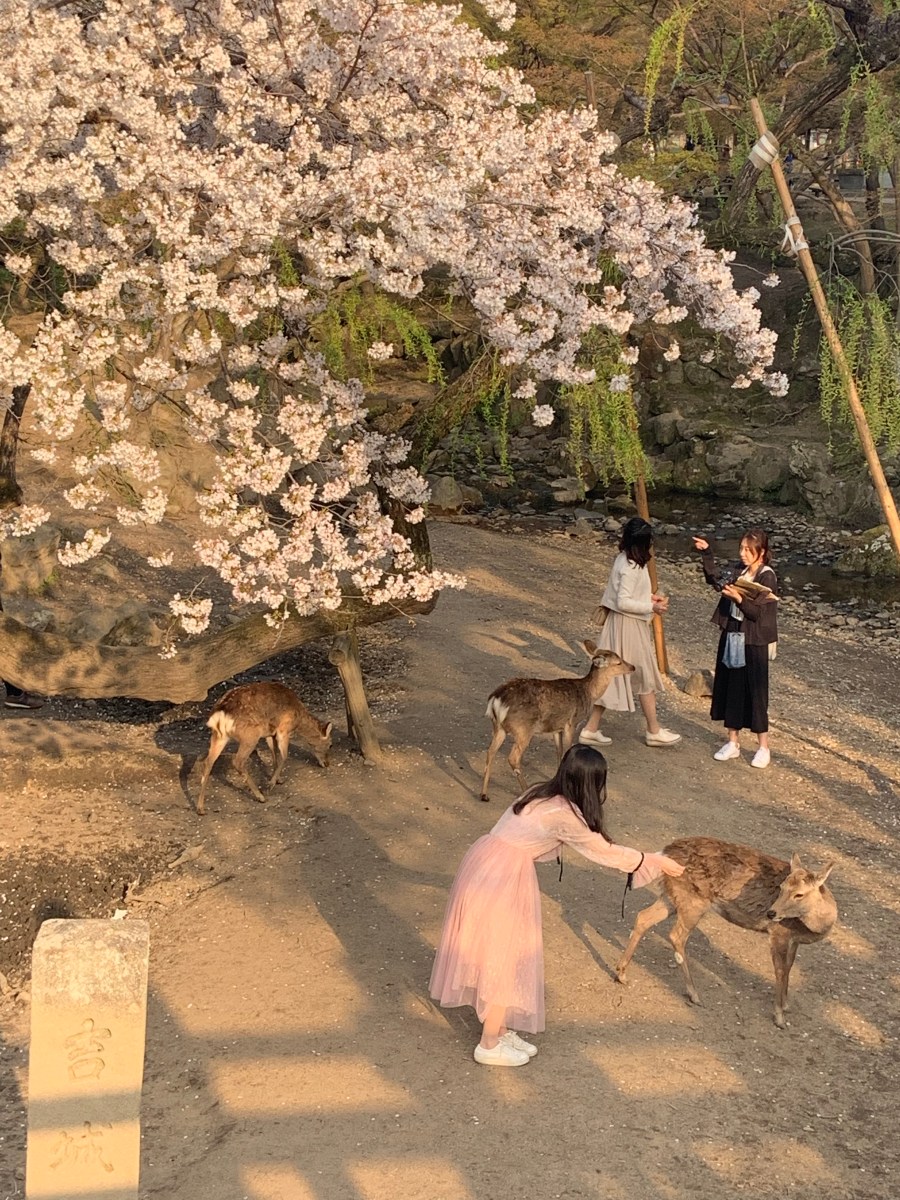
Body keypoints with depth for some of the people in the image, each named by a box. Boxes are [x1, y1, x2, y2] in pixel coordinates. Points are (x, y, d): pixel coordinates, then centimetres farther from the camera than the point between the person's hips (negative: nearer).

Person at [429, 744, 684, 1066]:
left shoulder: (545, 794, 8)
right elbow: (605, 852, -5)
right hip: (500, 879, -9)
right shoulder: (565, 815, -16)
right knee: (502, 959, 5)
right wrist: (657, 863, 6)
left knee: (502, 956, 19)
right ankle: (490, 1046, 17)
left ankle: (500, 1030, 32)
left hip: (487, 866, 9)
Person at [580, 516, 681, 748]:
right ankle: (654, 732, 19)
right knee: (645, 677, 6)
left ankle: (591, 729, 14)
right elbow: (623, 602, -25)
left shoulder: (625, 559, 5)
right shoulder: (631, 568, -24)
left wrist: (649, 597, 10)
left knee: (610, 676, 12)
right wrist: (651, 607, -19)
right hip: (629, 626, -9)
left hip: (620, 624, 9)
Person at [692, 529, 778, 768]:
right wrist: (707, 554, -8)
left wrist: (739, 598, -32)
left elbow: (758, 613, -18)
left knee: (755, 692, 2)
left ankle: (763, 747, 15)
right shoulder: (737, 569, 6)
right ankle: (733, 742, 25)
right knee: (729, 688, 12)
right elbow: (715, 578, -1)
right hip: (731, 637, 7)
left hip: (754, 642, -7)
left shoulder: (767, 577, -14)